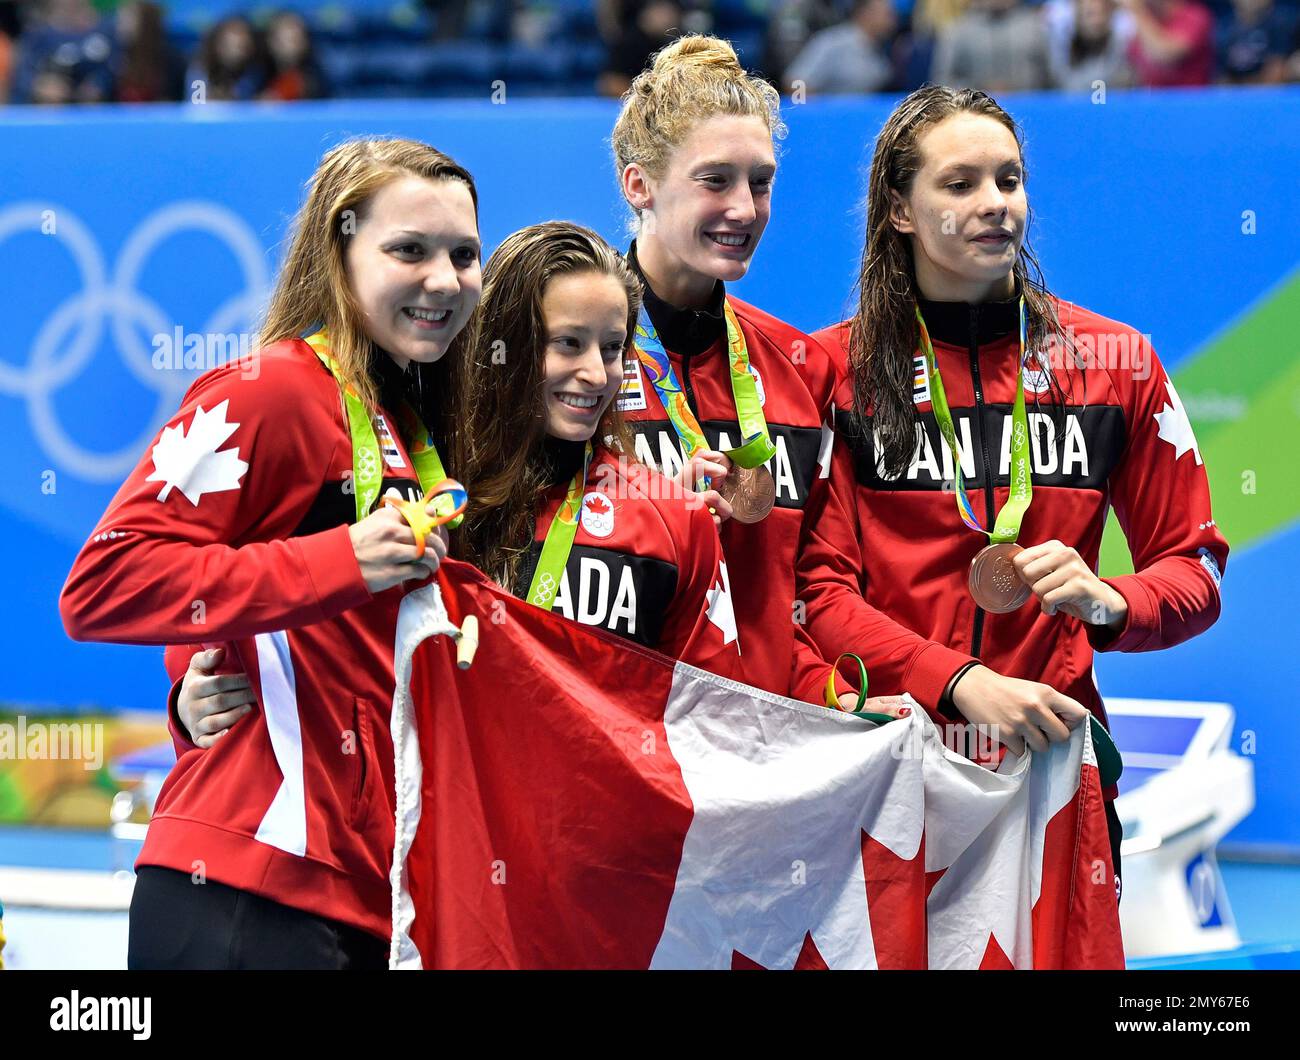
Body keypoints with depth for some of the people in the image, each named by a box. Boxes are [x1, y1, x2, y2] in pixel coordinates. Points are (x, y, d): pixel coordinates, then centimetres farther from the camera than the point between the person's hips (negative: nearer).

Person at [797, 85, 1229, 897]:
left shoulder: (1116, 362, 6)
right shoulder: (835, 371, 1)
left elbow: (1196, 569, 9)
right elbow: (819, 588, -4)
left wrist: (1107, 605, -13)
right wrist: (963, 684, -19)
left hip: (1056, 748, 2)